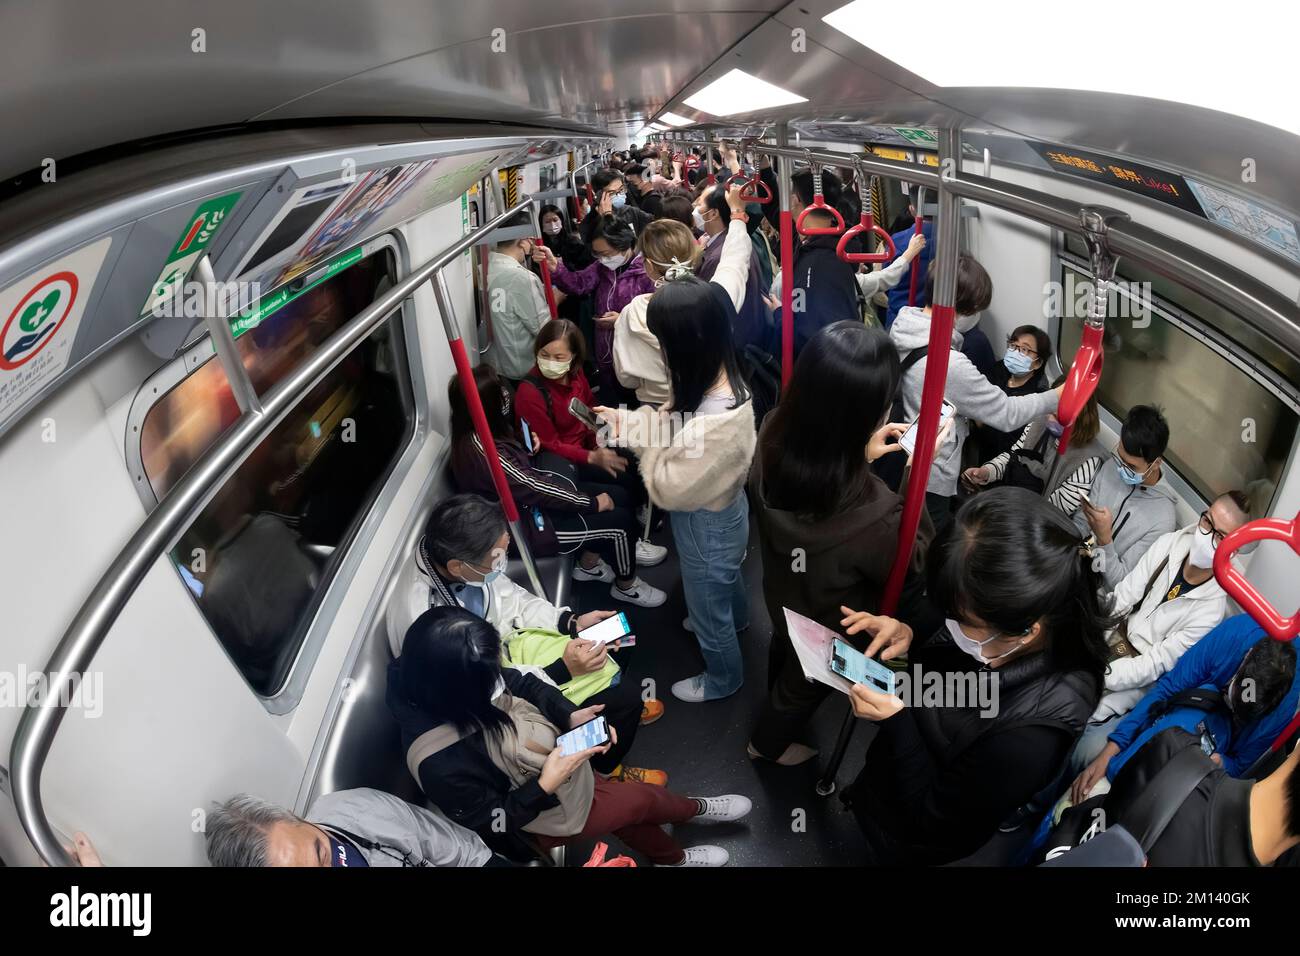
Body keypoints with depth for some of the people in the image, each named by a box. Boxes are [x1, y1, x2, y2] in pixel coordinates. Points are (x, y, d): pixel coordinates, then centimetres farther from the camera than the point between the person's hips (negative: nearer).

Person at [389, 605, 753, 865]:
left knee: (631, 817, 23)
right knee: (643, 800, 6)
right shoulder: (441, 763, -41)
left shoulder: (464, 670, -24)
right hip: (532, 816, -6)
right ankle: (695, 809, 41)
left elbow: (520, 683, -6)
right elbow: (492, 824, -25)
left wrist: (571, 715, -17)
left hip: (550, 763, 6)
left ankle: (673, 858, 55)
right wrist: (545, 785, -29)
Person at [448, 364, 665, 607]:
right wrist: (593, 503, -16)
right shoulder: (482, 451, -33)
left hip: (528, 499, 9)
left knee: (619, 496, 6)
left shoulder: (479, 431, -5)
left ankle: (587, 565, 25)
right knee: (620, 521, -7)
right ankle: (626, 585, 20)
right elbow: (533, 488, -25)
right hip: (526, 523, -9)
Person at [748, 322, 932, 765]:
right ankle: (769, 742, 63)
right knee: (806, 681, 31)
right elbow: (912, 566, -23)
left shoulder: (774, 433, -30)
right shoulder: (874, 515, -48)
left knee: (785, 649, 39)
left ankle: (776, 705, 74)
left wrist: (860, 454, -13)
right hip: (830, 627, -5)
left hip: (781, 593, 5)